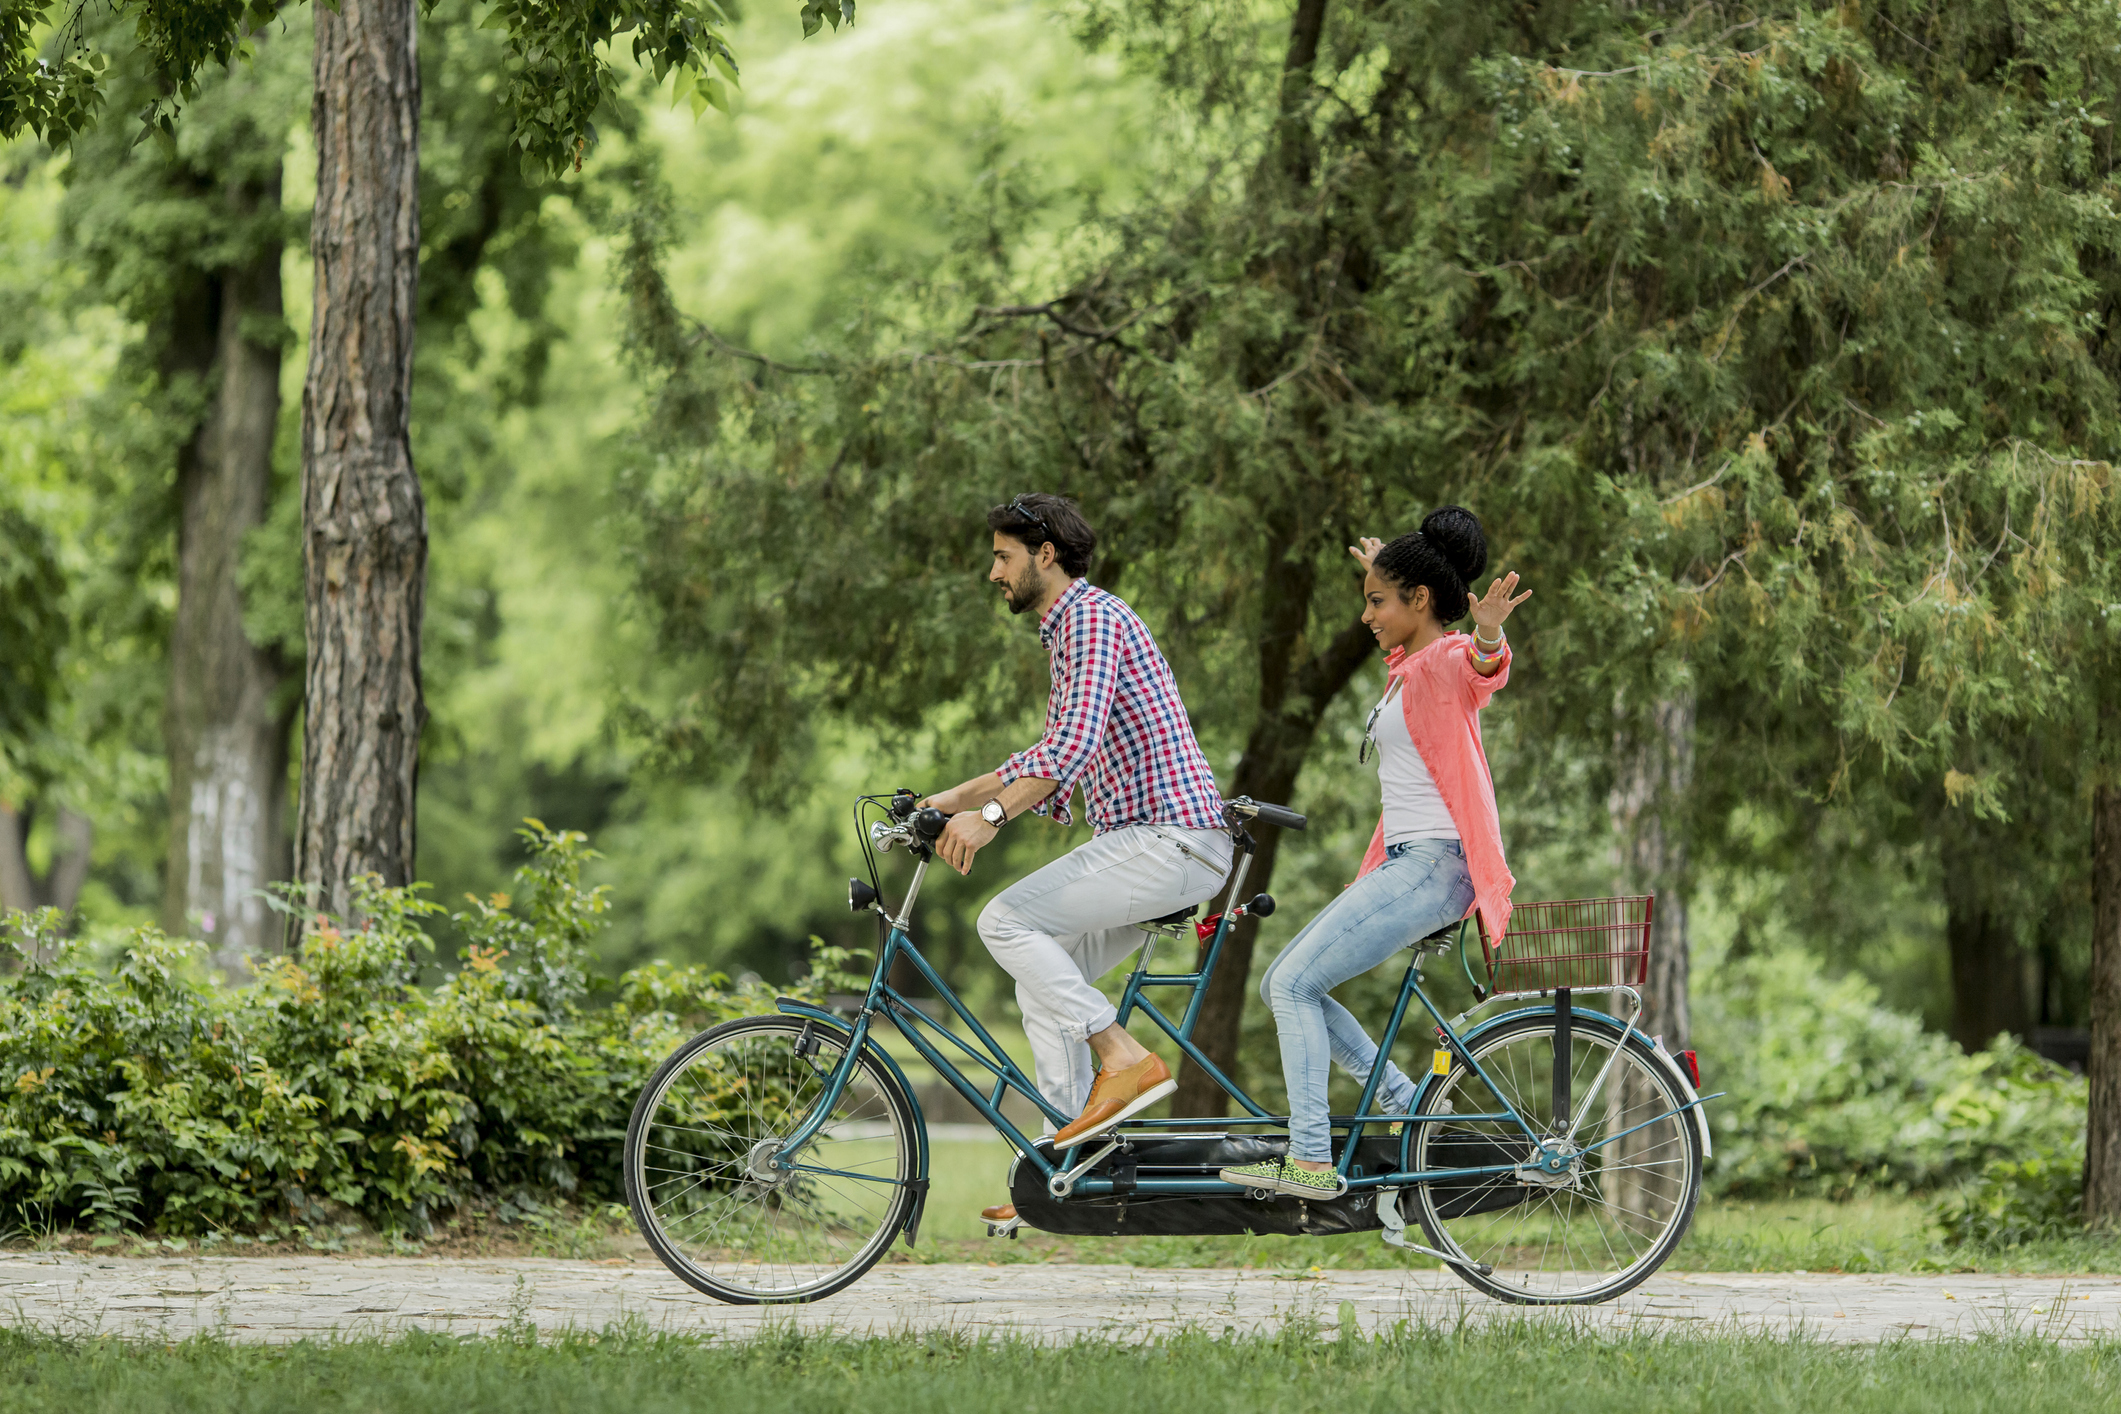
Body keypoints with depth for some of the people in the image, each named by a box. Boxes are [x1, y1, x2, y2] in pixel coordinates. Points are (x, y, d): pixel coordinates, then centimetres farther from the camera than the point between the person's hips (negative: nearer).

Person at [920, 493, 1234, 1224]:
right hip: (1142, 839, 10)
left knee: (1006, 920, -16)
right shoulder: (1068, 628, 23)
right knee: (1045, 979, 11)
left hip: (1170, 838, -10)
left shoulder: (1093, 617, -11)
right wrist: (954, 797, 25)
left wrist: (991, 815, -28)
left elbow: (1077, 742, -25)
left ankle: (1125, 1059, -16)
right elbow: (1053, 753, 32)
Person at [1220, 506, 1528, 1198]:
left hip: (1431, 867, -10)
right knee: (1284, 984, 11)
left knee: (1293, 984, -14)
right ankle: (1412, 1109, 11)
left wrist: (1489, 638, -62)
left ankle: (1311, 1161, -15)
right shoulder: (1407, 666, 17)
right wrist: (1380, 568, 61)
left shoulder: (1444, 662, -12)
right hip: (1404, 862, 10)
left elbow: (1481, 672, -39)